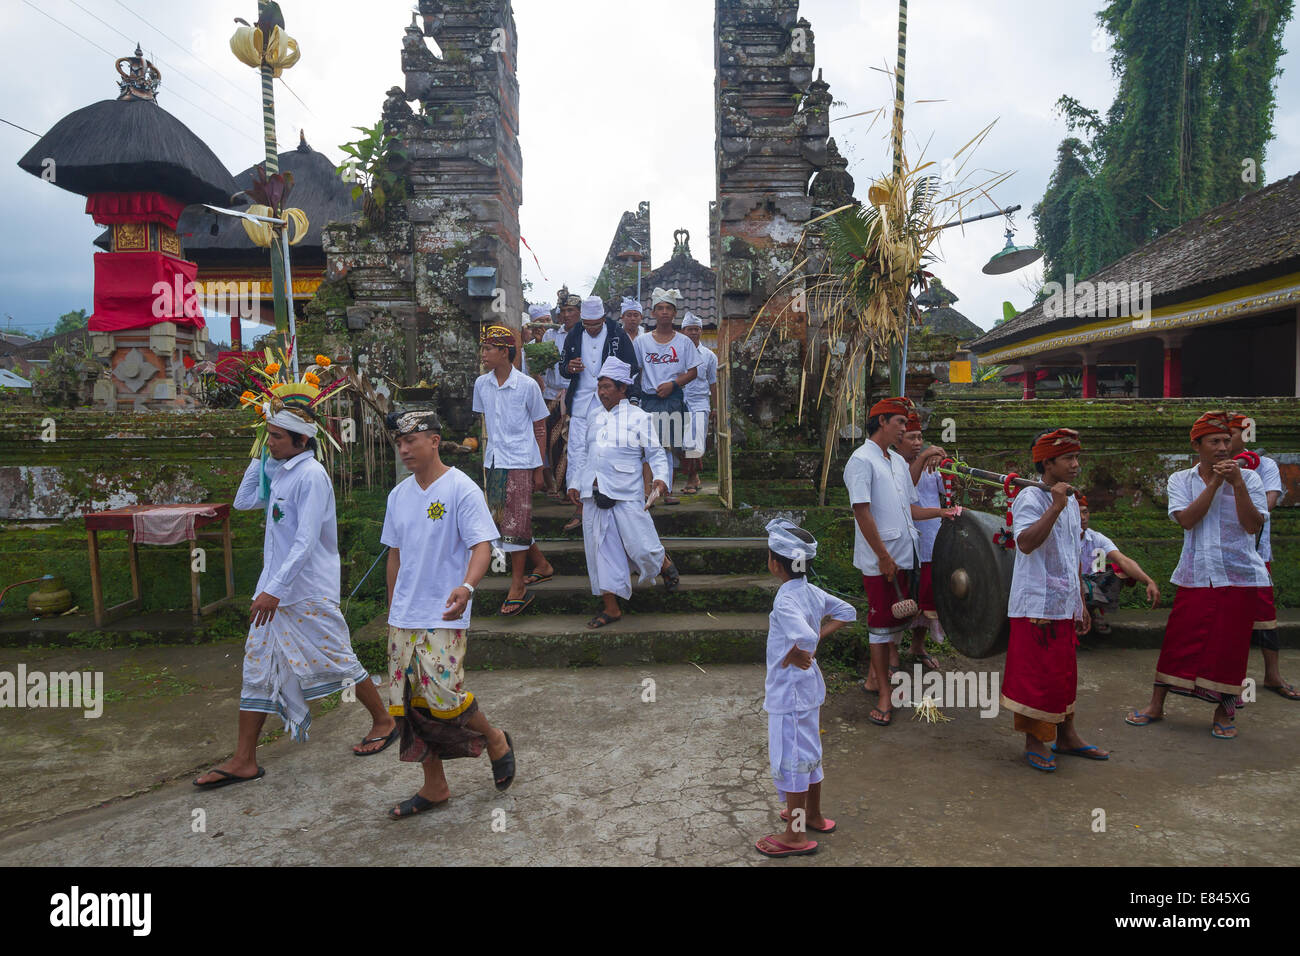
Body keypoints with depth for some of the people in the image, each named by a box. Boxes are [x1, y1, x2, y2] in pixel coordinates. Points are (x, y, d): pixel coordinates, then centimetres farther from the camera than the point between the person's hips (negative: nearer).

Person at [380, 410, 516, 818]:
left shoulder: (461, 489, -10)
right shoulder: (399, 494, 10)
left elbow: (482, 546, -17)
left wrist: (466, 587, -35)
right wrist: (392, 608, 19)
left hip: (443, 617, -7)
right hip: (403, 617, 7)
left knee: (442, 694, -13)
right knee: (408, 703, 8)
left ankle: (495, 740, 17)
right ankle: (434, 786, 24)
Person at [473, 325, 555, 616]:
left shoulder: (527, 385, -8)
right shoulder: (481, 384, 6)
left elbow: (540, 428, -1)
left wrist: (539, 470, -2)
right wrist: (485, 456, 14)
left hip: (520, 462, -6)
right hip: (493, 461, 6)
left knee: (515, 523, -6)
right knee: (501, 521, 11)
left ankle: (518, 588, 4)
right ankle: (542, 566, 30)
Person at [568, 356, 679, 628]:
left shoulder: (638, 417, 1)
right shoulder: (593, 417, 16)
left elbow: (656, 453, 1)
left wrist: (660, 477, -16)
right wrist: (574, 483, 18)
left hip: (626, 494, -5)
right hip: (593, 494, 5)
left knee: (640, 546, -3)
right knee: (601, 549, 4)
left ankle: (665, 565, 33)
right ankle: (610, 608, 13)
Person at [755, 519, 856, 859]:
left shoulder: (785, 602, -27)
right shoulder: (812, 592, -1)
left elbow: (804, 640, -42)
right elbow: (847, 612, 10)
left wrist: (794, 659, -22)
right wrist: (819, 637, 4)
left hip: (788, 692, -9)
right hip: (809, 688, 9)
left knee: (789, 758, 5)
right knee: (809, 751, 23)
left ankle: (796, 836, 19)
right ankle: (813, 815, 41)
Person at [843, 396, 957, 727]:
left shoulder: (898, 461, 15)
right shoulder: (862, 460, -11)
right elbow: (863, 513, -17)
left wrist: (942, 512, 5)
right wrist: (884, 556, -18)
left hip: (902, 556, 8)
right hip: (879, 560, -8)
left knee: (892, 620, 16)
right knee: (881, 622, 0)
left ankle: (874, 678, 31)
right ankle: (884, 694, 11)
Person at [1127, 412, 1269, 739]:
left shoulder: (1248, 479, 2)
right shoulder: (1180, 480, 4)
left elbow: (1253, 525, -10)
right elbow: (1187, 519, -12)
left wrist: (1237, 484, -18)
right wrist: (1215, 483, -16)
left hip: (1240, 576, 0)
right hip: (1196, 575, 1)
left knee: (1229, 644, 3)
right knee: (1178, 639, 2)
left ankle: (1225, 711, 21)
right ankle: (1156, 705, 14)